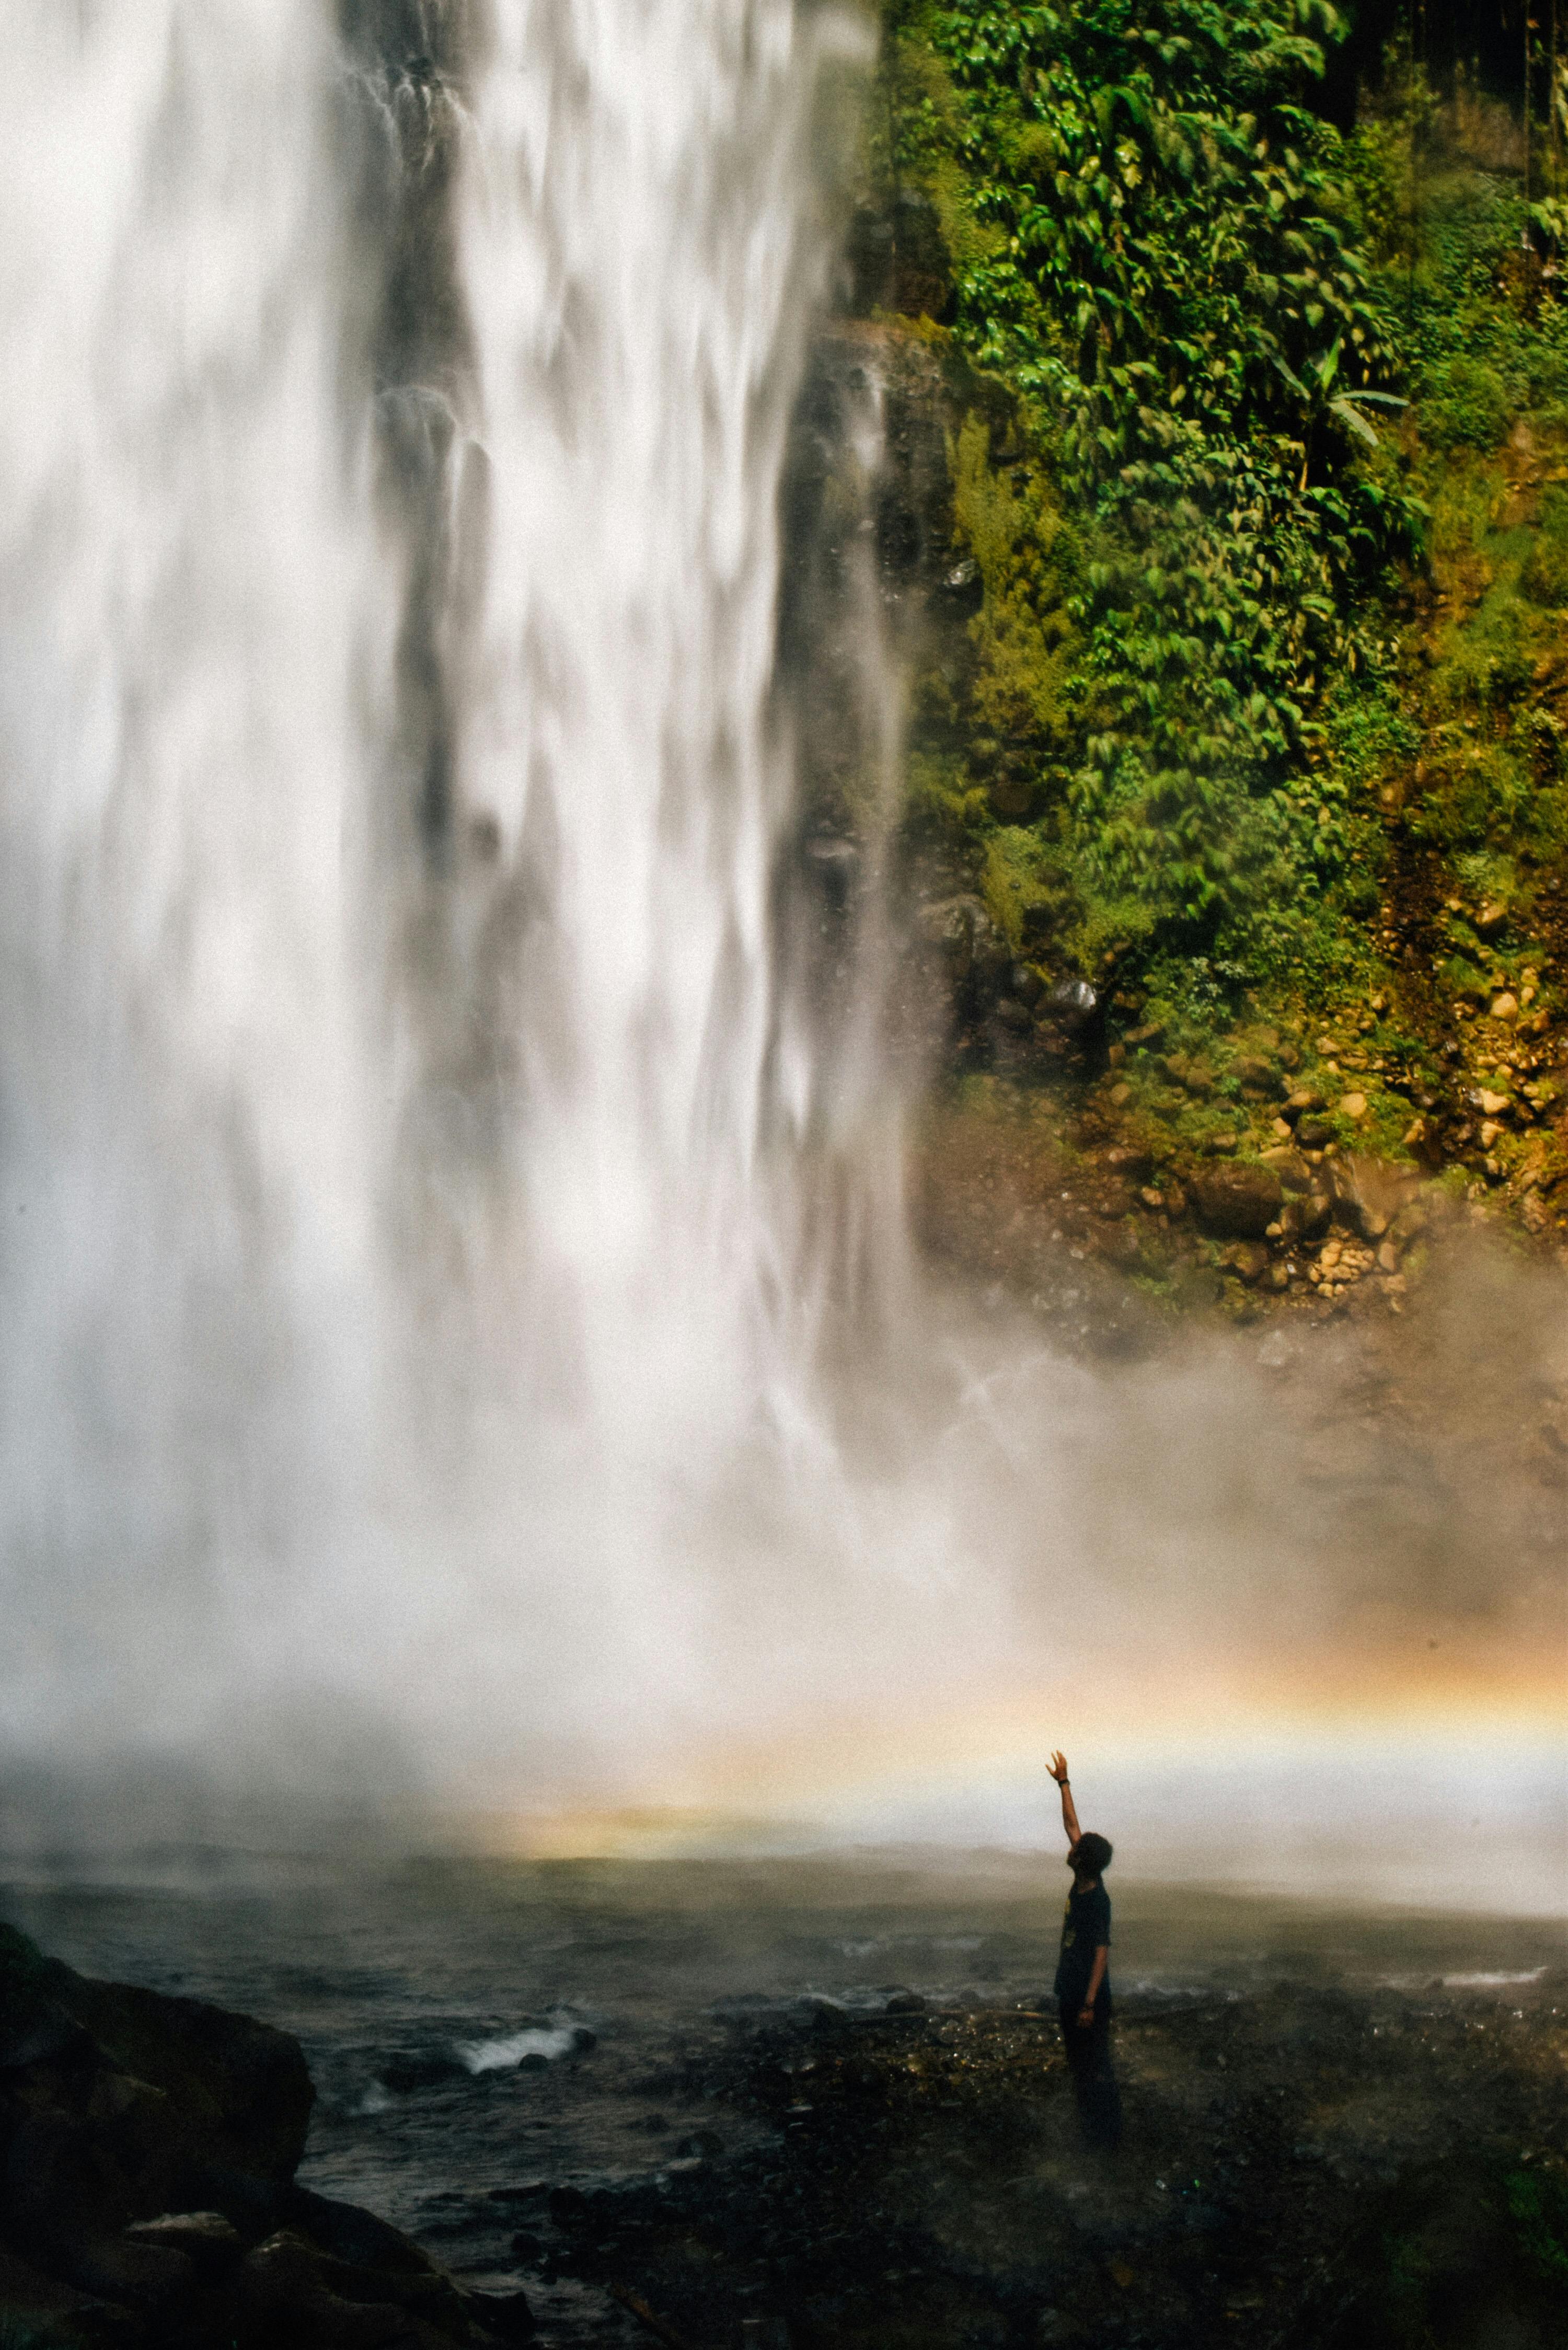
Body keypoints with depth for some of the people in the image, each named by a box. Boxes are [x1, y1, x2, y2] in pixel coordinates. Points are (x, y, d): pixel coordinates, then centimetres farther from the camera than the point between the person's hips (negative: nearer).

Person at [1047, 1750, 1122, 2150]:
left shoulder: (1098, 1901, -22)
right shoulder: (1081, 1883, 1)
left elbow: (1102, 1952, -24)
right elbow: (1072, 1824, 11)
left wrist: (1090, 2004, -25)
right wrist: (1063, 1783, 14)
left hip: (1089, 1996, -9)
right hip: (1071, 1992, 9)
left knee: (1096, 2070, -1)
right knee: (1080, 2068, 17)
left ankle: (1107, 2137, 7)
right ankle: (1091, 2132, 27)